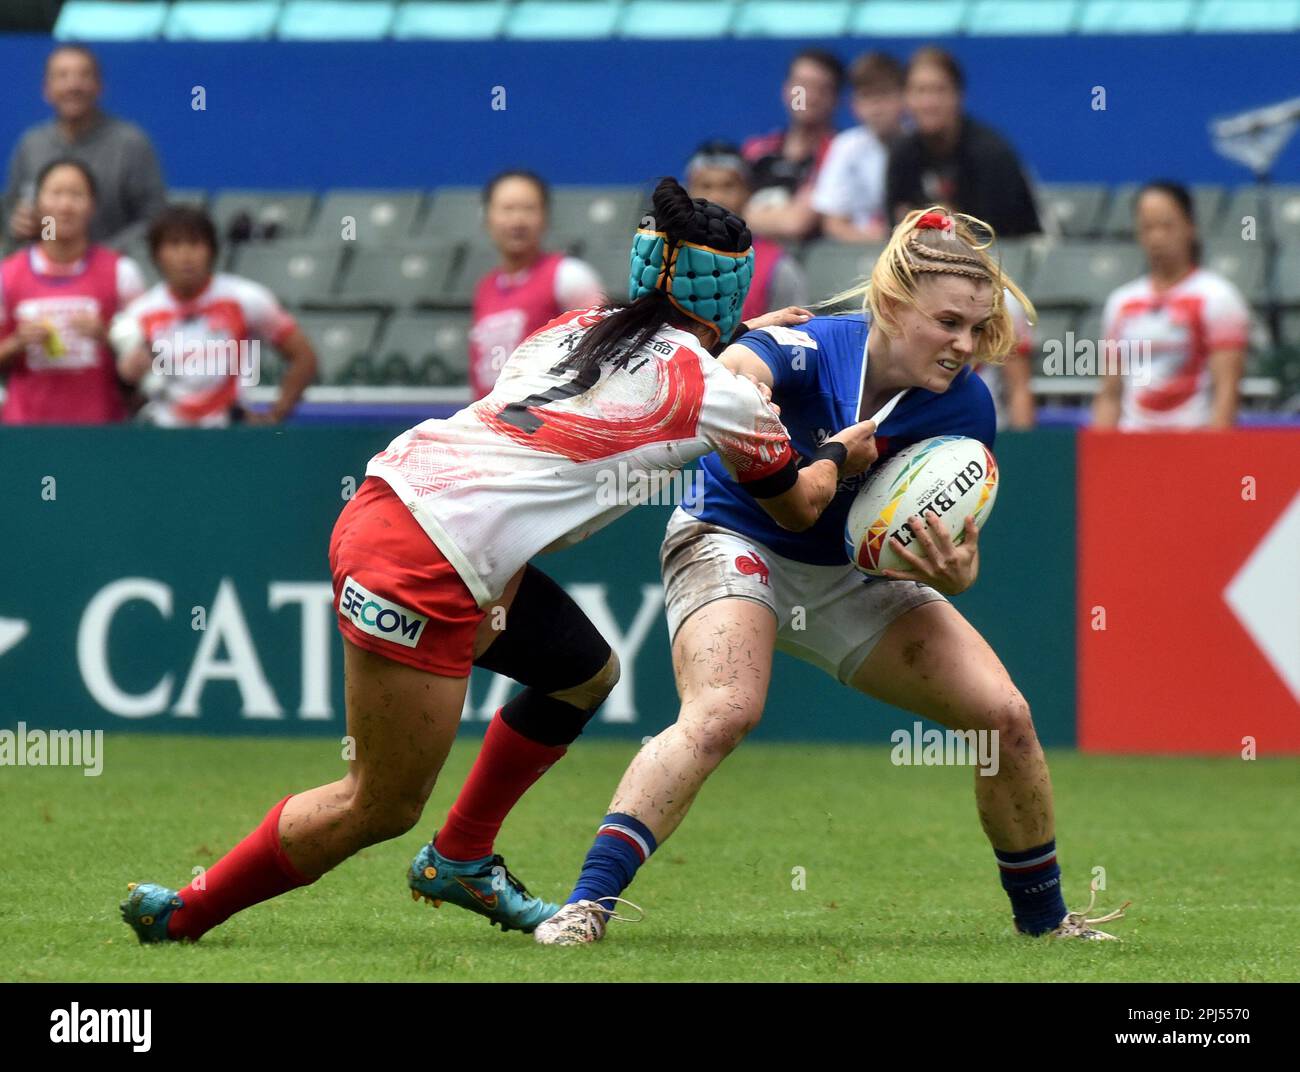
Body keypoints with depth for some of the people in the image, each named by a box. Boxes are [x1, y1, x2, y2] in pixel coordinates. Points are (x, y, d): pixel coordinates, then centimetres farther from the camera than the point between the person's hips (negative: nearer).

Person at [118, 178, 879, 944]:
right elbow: (798, 506, 16)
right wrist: (840, 455, 36)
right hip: (423, 571, -8)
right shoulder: (720, 396, -1)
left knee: (586, 672, 22)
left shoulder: (581, 327, 15)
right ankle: (181, 914, 12)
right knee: (382, 807, 4)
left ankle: (460, 861, 32)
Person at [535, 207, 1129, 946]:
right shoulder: (814, 350, -29)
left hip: (852, 575, 5)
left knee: (1004, 715, -5)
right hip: (737, 543, -5)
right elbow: (737, 369, -52)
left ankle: (1044, 915, 18)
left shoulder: (966, 407, -16)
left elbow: (962, 562, -8)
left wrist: (952, 571, -29)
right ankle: (589, 902, -32)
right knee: (722, 712, -33)